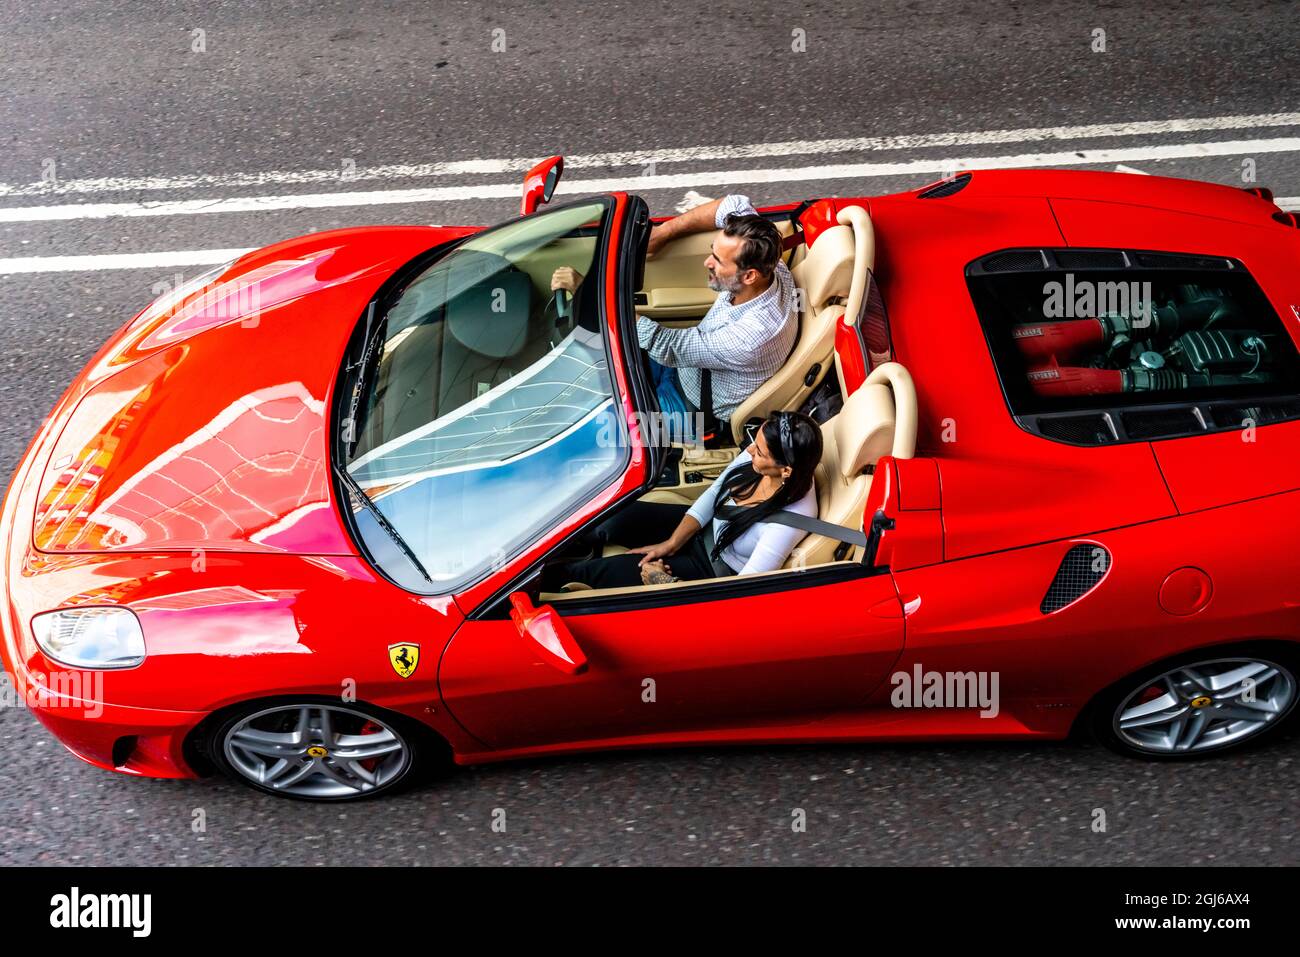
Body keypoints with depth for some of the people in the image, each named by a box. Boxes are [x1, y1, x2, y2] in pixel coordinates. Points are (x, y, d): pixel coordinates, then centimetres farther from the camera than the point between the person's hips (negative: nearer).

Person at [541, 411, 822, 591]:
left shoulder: (789, 520, -37)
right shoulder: (758, 456, -19)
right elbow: (710, 497, -4)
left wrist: (667, 584, -26)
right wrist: (671, 544, -11)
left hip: (719, 571, -6)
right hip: (706, 529, 6)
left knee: (615, 571, -10)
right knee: (628, 515, -7)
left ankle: (559, 574, 17)